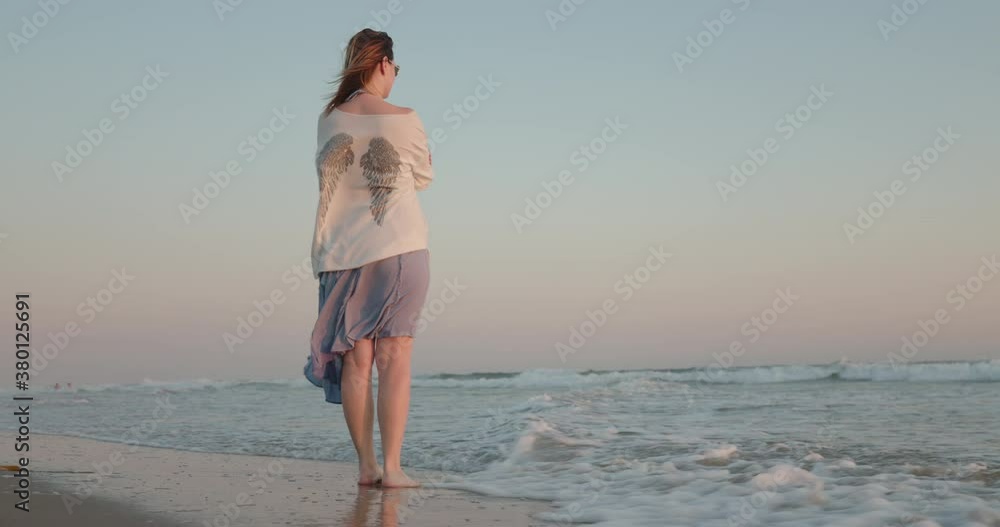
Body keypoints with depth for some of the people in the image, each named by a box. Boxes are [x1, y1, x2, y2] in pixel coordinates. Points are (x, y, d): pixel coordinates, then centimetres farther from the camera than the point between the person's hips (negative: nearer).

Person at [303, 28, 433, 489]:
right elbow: (423, 178, 7)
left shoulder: (328, 120, 3)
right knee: (394, 359, -2)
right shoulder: (404, 120, -6)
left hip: (343, 252, 4)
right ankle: (391, 466, -4)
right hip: (400, 247, -3)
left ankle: (366, 465, 9)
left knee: (355, 360, 7)